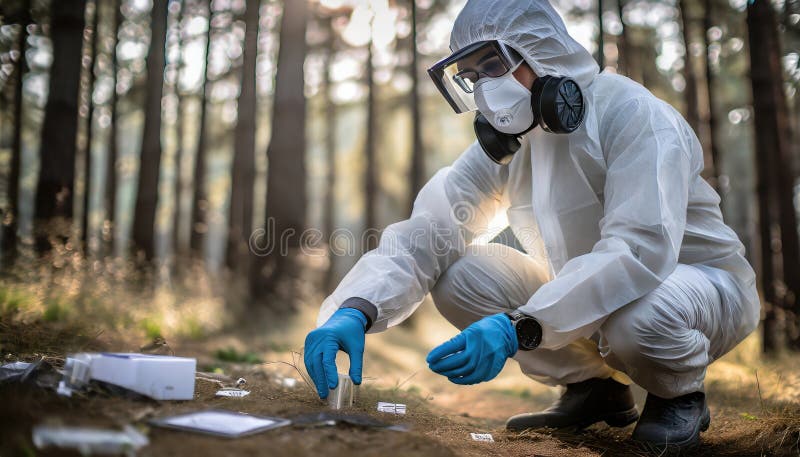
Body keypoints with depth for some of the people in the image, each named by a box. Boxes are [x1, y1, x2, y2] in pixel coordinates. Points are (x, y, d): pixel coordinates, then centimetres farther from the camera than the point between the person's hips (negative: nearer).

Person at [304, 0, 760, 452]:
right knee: (458, 273, -13)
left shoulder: (630, 113, -21)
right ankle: (594, 386, 3)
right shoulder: (503, 146, -3)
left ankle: (681, 394, -3)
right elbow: (427, 233, -15)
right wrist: (354, 310, -33)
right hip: (592, 292, 6)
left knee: (634, 316, -40)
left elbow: (641, 249, -35)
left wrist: (520, 327, -46)